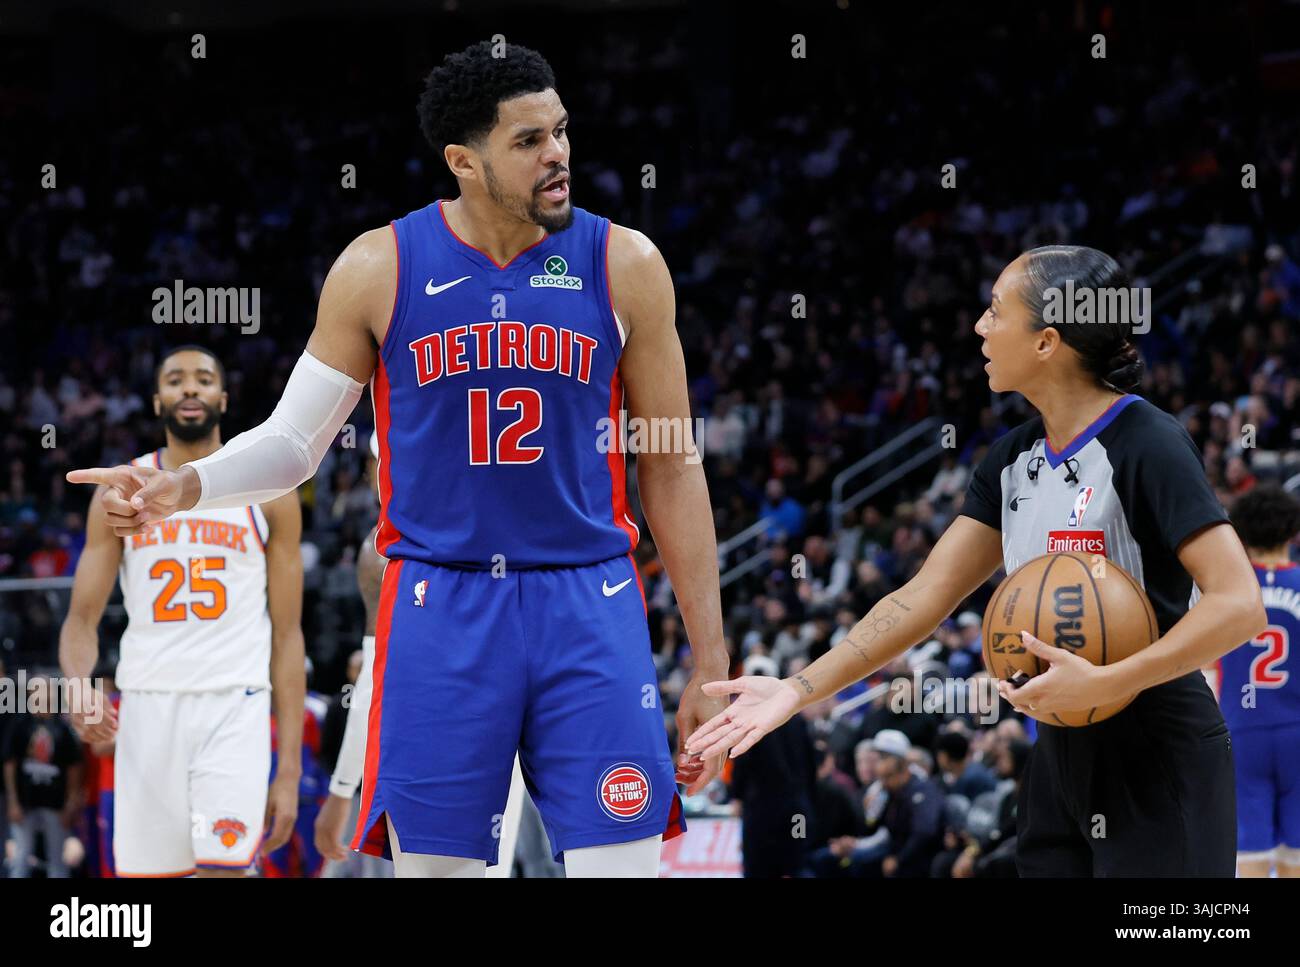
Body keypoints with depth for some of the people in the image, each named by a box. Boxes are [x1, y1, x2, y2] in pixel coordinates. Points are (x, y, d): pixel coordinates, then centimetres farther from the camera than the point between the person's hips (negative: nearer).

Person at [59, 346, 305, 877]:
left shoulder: (268, 491, 5)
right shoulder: (121, 492, 9)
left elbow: (287, 634, 5)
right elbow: (82, 618, 7)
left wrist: (290, 768, -1)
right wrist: (80, 686, -17)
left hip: (234, 709, -2)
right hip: (147, 709, 2)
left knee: (224, 870, -18)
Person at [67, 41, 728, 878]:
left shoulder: (623, 266, -1)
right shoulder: (379, 268, -2)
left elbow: (674, 468, 4)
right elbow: (292, 442, 6)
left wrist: (711, 665, 2)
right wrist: (187, 487, -16)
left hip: (589, 609, 0)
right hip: (440, 610, 0)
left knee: (624, 862, -5)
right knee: (433, 863, 3)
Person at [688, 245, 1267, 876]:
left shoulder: (1147, 445, -16)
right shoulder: (1013, 458, 8)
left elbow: (1240, 605, -23)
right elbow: (925, 597, 7)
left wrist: (1104, 684, -29)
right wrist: (799, 691, -2)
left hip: (1159, 762, -8)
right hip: (1063, 755, 8)